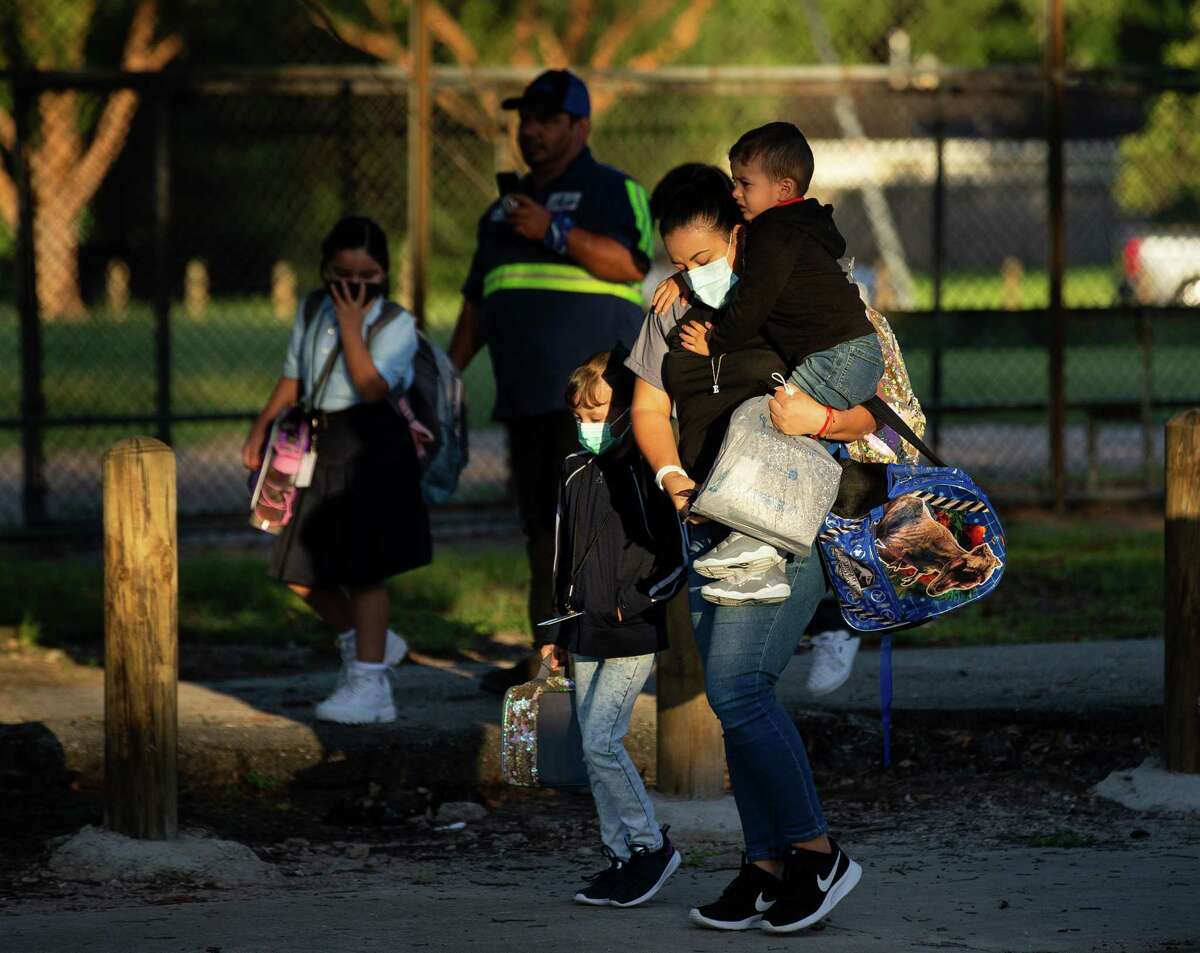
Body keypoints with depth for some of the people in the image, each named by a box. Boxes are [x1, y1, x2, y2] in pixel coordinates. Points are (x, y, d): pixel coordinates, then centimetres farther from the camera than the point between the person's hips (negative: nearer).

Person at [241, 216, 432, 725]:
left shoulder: (396, 325, -9)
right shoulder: (311, 315, 9)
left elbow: (371, 385, -23)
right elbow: (292, 381, 18)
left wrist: (351, 322, -21)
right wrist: (260, 432, 12)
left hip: (373, 453, -7)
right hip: (320, 451, 7)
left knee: (363, 571, -4)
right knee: (303, 574, 8)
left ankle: (368, 683, 5)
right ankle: (370, 643, 29)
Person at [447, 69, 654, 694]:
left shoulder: (612, 191, 1)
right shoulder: (504, 207, 25)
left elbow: (631, 263, -17)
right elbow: (478, 297, 30)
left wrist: (555, 232, -23)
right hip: (526, 396, 8)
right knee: (540, 525, 8)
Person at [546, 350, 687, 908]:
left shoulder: (647, 472, -9)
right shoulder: (576, 473, 13)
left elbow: (678, 559, -8)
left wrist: (633, 602, -15)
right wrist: (560, 633, 20)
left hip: (632, 637, -7)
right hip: (586, 637, 7)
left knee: (600, 742, -13)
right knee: (597, 748, 7)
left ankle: (651, 846, 0)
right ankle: (622, 858, 14)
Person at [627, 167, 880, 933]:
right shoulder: (675, 315, 11)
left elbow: (875, 411, -6)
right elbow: (649, 409, 13)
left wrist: (821, 417, -25)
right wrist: (672, 474, -6)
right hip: (715, 524, 7)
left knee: (736, 687, -16)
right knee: (738, 697, 6)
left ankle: (817, 853, -7)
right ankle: (768, 865, 12)